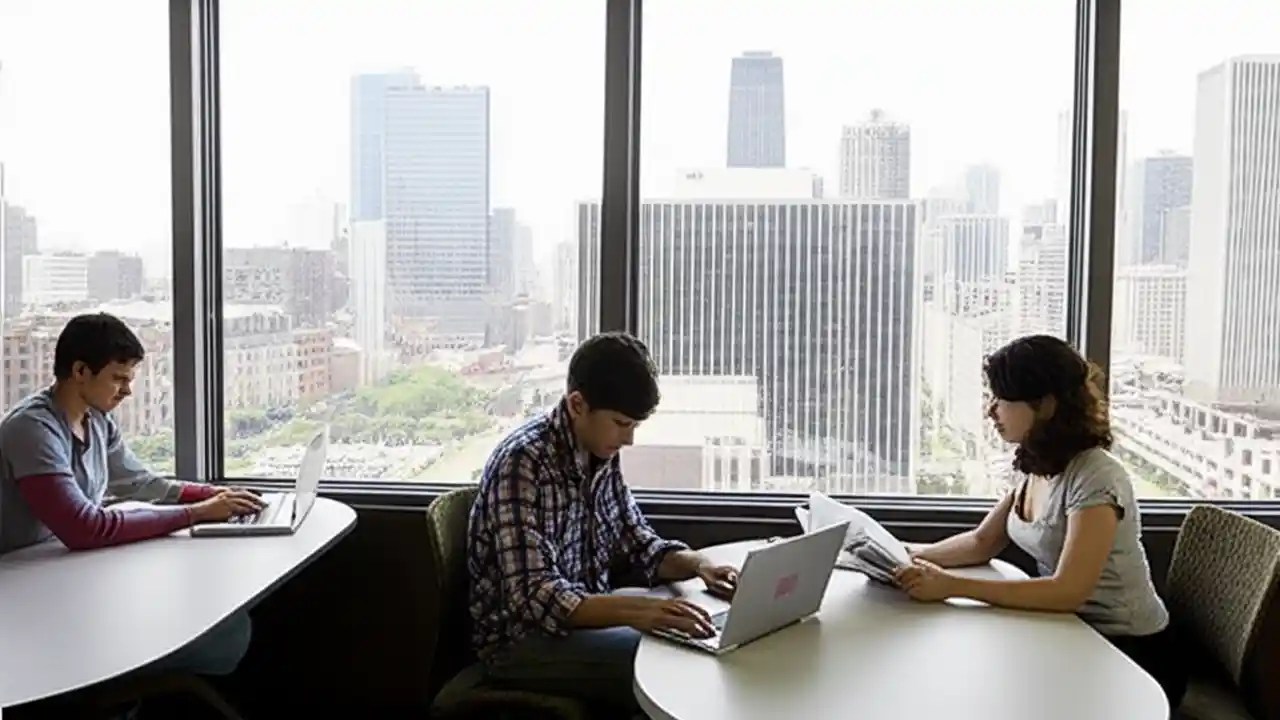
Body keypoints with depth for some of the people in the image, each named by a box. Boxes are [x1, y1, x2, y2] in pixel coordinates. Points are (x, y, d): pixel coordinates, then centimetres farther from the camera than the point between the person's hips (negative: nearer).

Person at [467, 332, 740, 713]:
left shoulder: (600, 452, 0)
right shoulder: (523, 463, -25)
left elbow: (640, 545, 8)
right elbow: (534, 598, -31)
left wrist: (698, 563, -12)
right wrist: (634, 610, -43)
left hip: (586, 610, 8)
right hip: (522, 637, -8)